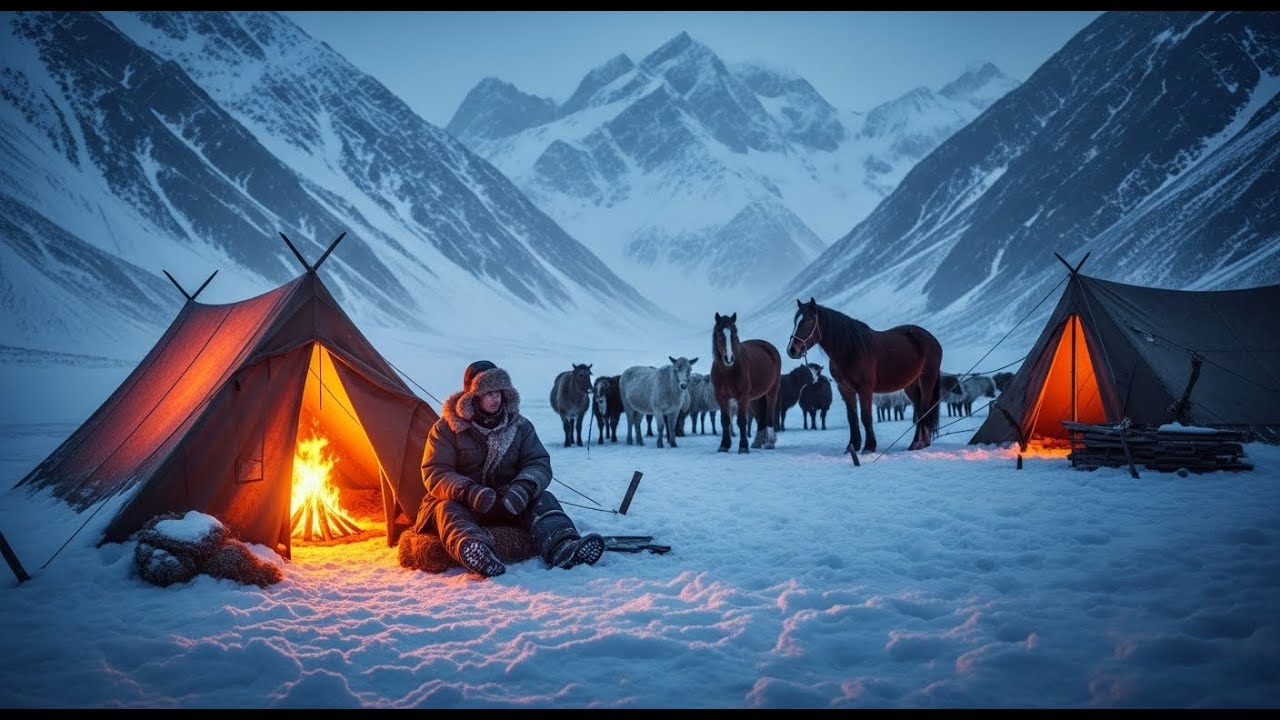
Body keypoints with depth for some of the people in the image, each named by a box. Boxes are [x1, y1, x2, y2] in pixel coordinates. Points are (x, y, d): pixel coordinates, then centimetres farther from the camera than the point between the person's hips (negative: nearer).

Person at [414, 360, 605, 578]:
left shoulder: (520, 425, 4)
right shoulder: (446, 428, -4)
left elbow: (539, 464, -1)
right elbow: (435, 473, -11)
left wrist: (524, 487, -25)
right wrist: (470, 492, -31)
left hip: (509, 501, 3)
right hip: (464, 504, -2)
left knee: (542, 500, -24)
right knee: (448, 510, -35)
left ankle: (562, 549, -54)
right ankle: (475, 553, -69)